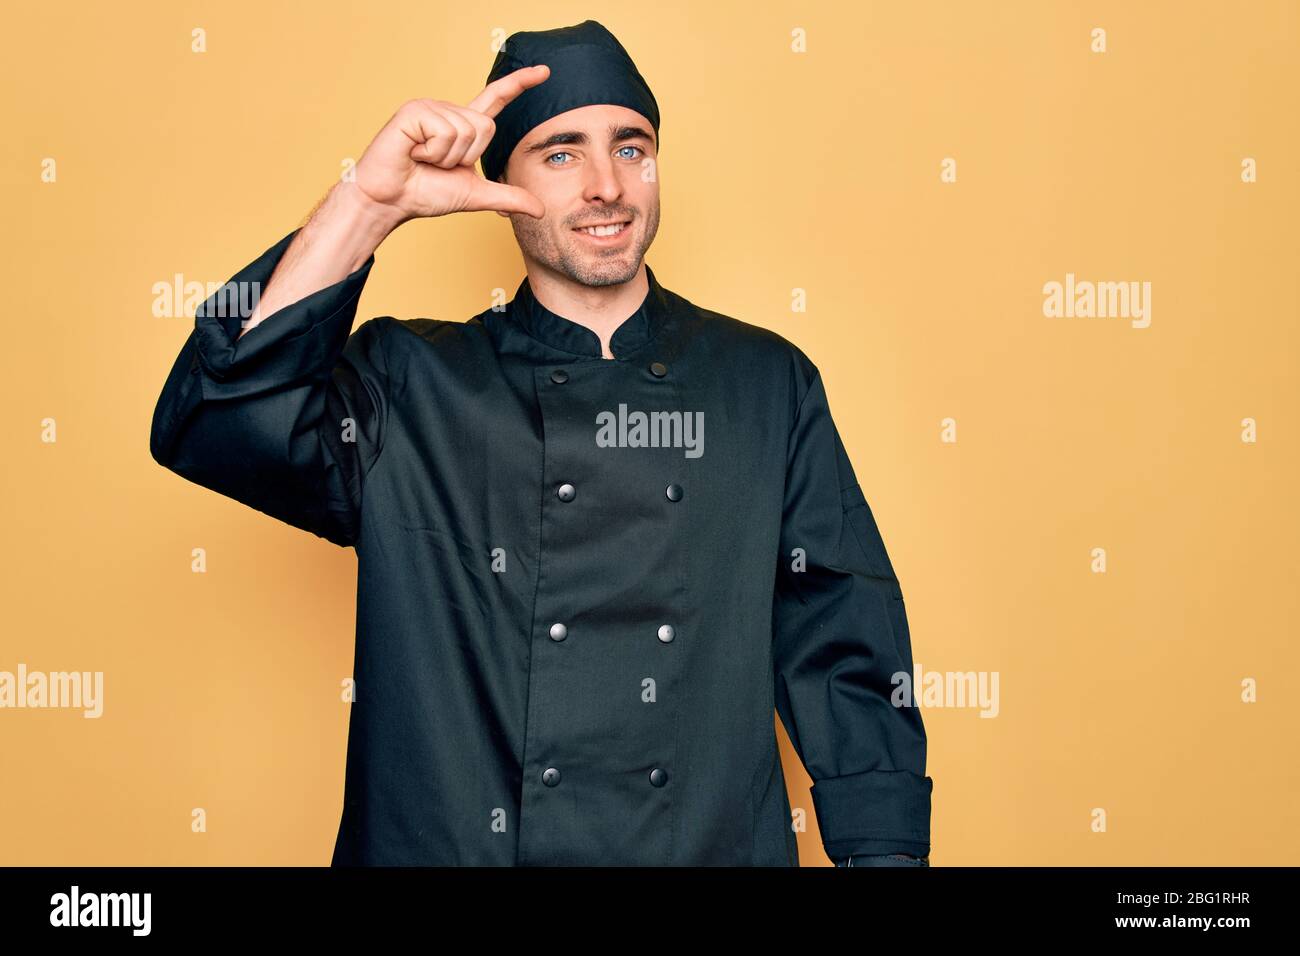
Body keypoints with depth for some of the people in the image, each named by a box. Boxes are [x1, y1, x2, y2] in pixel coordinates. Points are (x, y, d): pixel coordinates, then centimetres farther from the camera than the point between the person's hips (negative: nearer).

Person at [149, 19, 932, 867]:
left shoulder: (766, 384, 2)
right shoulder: (411, 385, -1)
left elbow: (841, 647, 2)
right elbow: (216, 426, -18)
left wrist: (882, 851, -6)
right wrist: (371, 202, -21)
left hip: (717, 842, 1)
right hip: (442, 842, -1)